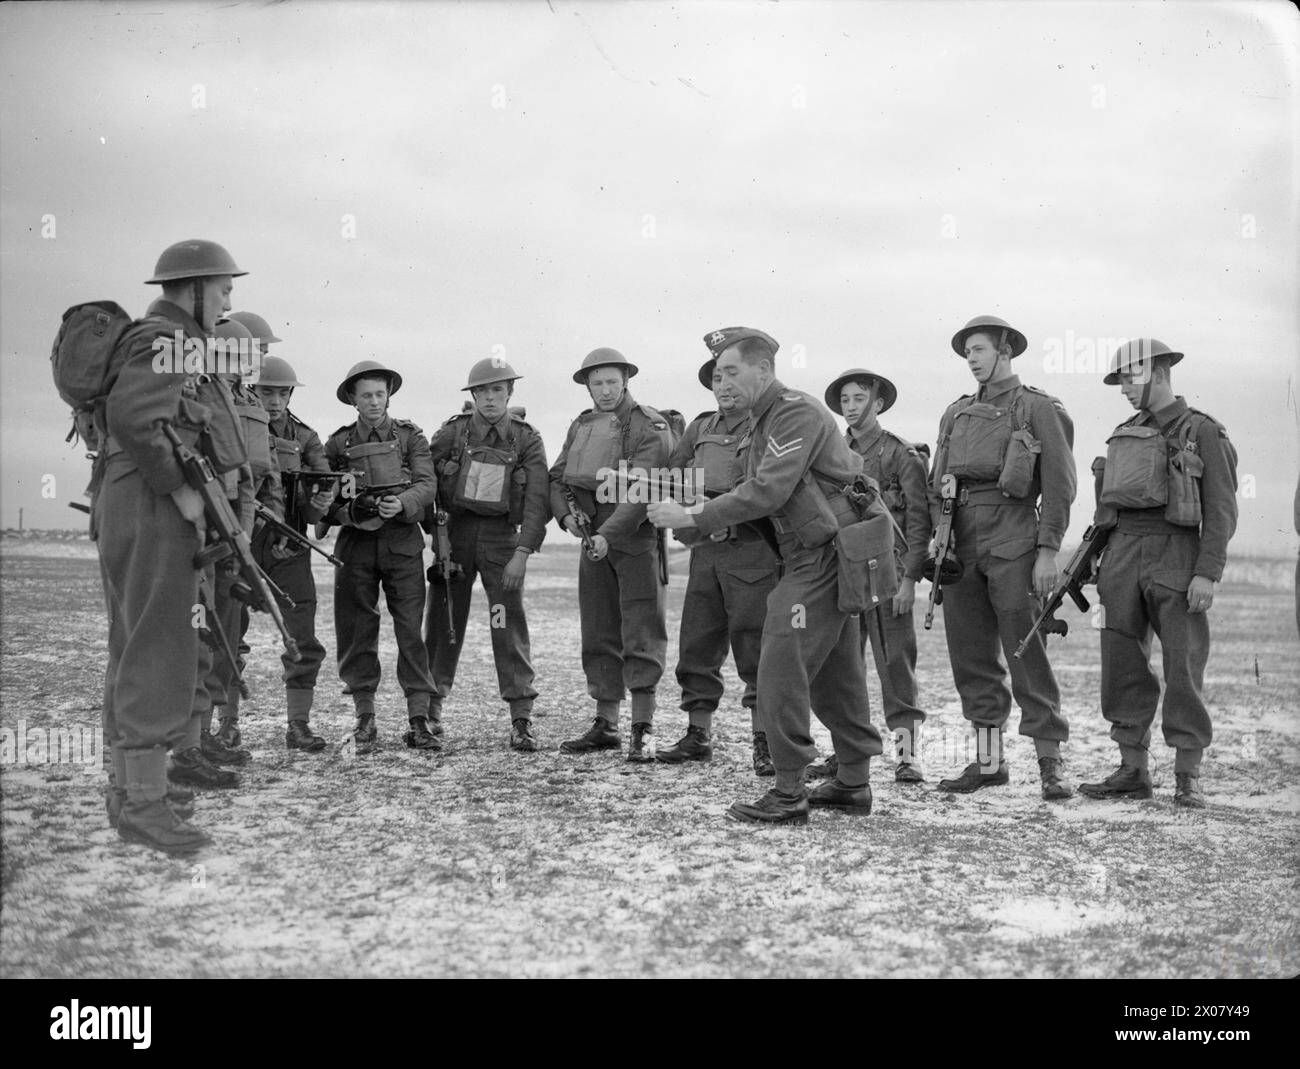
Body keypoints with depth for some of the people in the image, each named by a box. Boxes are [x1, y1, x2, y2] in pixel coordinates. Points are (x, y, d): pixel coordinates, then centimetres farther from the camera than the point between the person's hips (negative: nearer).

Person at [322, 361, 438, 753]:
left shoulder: (410, 436, 9)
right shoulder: (338, 443, 11)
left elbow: (427, 484, -2)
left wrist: (401, 503, -21)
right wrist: (348, 512, -12)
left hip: (403, 542, -1)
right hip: (355, 544, 1)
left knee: (411, 630, -6)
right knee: (357, 633, 2)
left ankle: (419, 721, -3)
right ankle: (364, 719, 12)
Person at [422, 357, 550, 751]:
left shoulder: (527, 440, 0)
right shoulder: (452, 432, 2)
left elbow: (538, 500, -6)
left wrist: (522, 552, -16)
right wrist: (435, 533, -4)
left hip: (502, 536, -1)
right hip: (455, 531, 1)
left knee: (510, 623, -8)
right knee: (444, 621, 6)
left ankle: (521, 719, -6)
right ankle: (431, 706, 20)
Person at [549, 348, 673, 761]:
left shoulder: (649, 426, -8)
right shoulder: (579, 427, 14)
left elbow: (643, 491, -18)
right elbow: (556, 477, 15)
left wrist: (609, 533, -26)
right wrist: (566, 514, -5)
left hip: (636, 540, -6)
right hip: (593, 540, 7)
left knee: (641, 637, -5)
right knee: (598, 635, 10)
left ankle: (643, 730, -1)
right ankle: (605, 725, 19)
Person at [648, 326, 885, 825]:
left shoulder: (797, 413, -15)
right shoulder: (762, 422, 16)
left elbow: (768, 491, -22)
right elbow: (758, 489, 17)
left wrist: (696, 518, -19)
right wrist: (710, 512, 2)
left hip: (823, 555, -10)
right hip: (824, 557, 10)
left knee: (782, 667, -11)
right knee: (836, 671, 14)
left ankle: (788, 794, -7)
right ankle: (854, 783, 22)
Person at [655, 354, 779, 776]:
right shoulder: (700, 428, 17)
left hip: (751, 548, -6)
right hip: (705, 548, 6)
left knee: (754, 645, -5)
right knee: (697, 643, 8)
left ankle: (764, 744, 3)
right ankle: (698, 736, 18)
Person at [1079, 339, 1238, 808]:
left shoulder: (1203, 431, 0)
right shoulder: (1126, 435, 18)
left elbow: (1221, 510, -6)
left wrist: (1207, 573, -15)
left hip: (1175, 555, -6)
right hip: (1122, 554, 6)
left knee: (1184, 667, -3)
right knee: (1123, 666, 4)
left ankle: (1188, 778, 3)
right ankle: (1133, 771, 12)